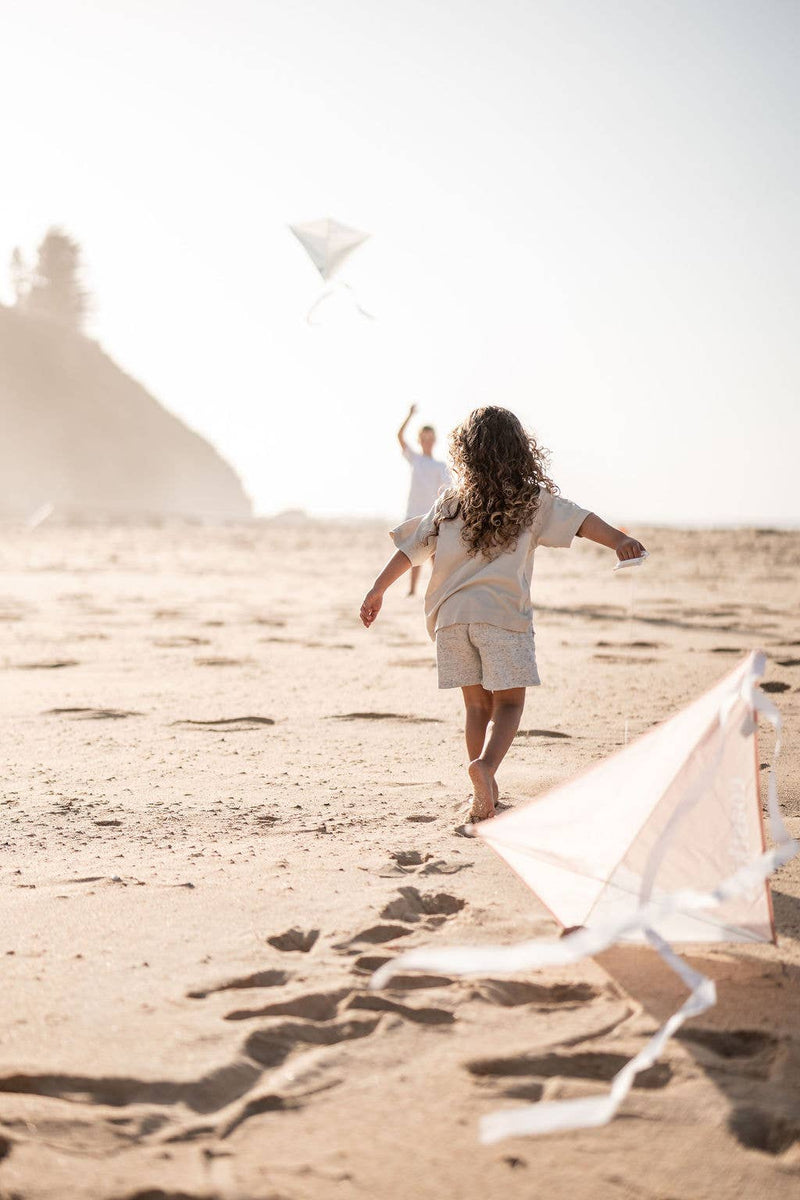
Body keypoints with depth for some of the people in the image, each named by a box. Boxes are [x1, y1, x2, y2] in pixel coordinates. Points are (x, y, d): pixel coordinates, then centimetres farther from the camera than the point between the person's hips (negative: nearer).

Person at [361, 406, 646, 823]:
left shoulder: (449, 503, 13)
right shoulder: (532, 500, 5)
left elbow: (410, 549, 13)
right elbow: (579, 520, -10)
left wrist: (377, 590, 19)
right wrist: (618, 540, -22)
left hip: (451, 614, 3)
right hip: (502, 613, -3)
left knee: (477, 703, 14)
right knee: (509, 702, 3)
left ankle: (483, 790, 14)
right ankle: (485, 764, -24)